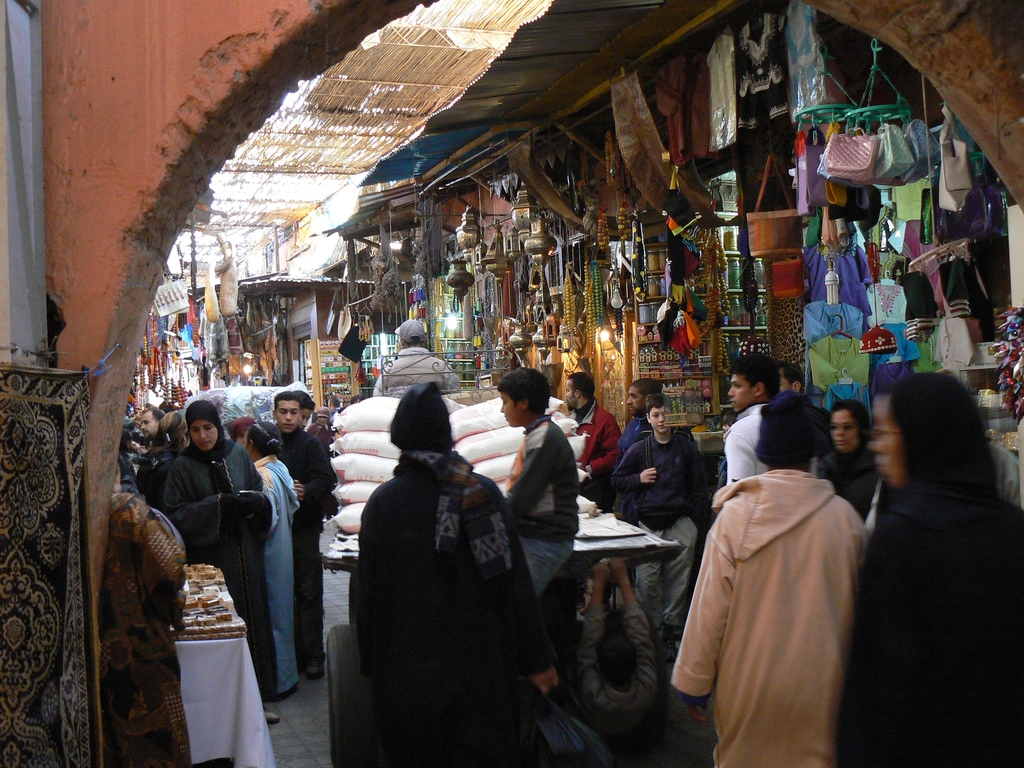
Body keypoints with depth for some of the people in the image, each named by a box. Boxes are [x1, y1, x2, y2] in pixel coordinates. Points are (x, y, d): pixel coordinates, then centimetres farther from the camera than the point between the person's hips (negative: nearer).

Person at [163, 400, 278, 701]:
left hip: (245, 557, 3)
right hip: (210, 560, -3)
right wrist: (216, 505, -19)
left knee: (253, 616, 5)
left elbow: (261, 493, 12)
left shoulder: (238, 454, 5)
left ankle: (260, 689, 17)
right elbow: (176, 515, -8)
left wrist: (253, 502, -11)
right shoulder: (183, 467, -3)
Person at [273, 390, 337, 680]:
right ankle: (291, 652, 20)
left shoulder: (310, 444, -3)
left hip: (305, 528, -3)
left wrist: (306, 492, -30)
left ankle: (312, 655, 6)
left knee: (309, 593, 0)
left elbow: (325, 479, -12)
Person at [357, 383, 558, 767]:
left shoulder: (382, 502, -7)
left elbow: (370, 592, -2)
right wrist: (538, 659, 1)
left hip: (407, 674, 0)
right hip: (480, 663, 0)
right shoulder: (484, 492, -7)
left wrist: (372, 664, 10)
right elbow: (516, 580, -6)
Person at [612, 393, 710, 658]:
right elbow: (617, 479, 15)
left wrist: (700, 522, 4)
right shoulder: (639, 450, 8)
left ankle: (671, 635, 9)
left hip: (681, 522, 0)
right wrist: (638, 479, -4)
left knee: (677, 581, 0)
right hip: (648, 523, 1)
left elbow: (699, 488, 10)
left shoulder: (687, 449, 8)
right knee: (647, 582, -2)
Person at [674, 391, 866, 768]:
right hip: (822, 687, 1)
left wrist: (694, 683, 3)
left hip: (750, 684, -1)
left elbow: (710, 606, -8)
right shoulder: (844, 517, -7)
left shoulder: (736, 515, -12)